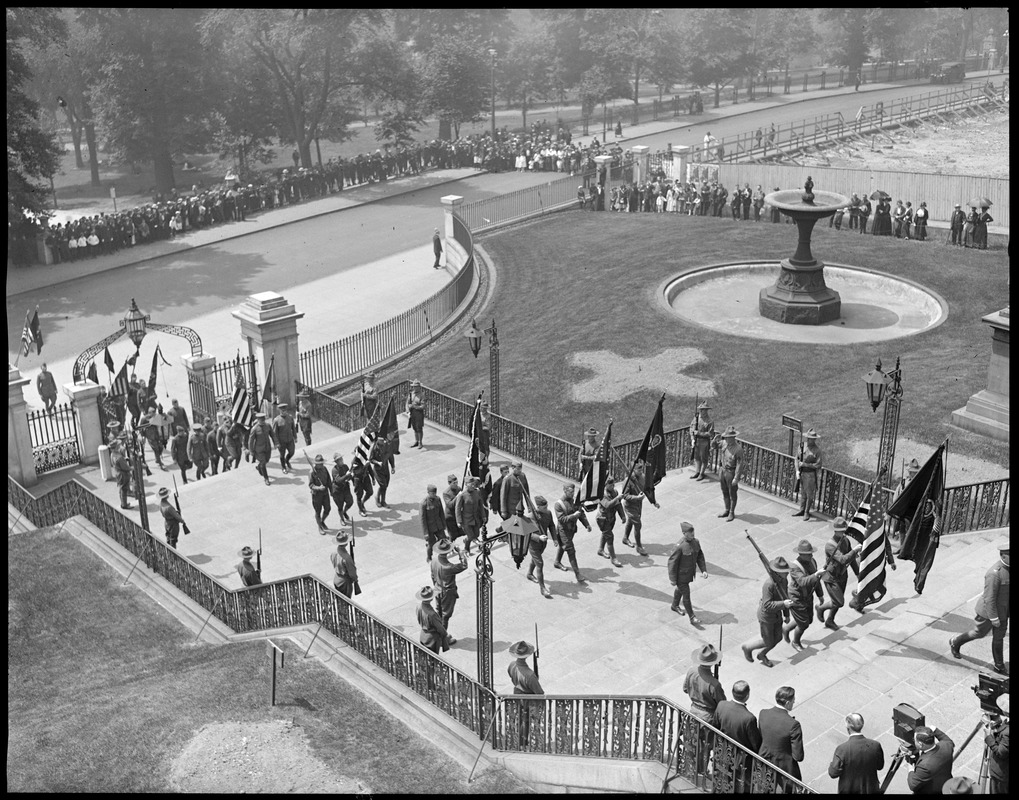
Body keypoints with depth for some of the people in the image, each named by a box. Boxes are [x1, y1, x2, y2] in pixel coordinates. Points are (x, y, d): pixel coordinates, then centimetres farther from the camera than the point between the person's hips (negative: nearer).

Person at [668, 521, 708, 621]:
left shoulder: (695, 541, -9)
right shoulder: (680, 546, -31)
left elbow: (700, 556, 5)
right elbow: (672, 562, -24)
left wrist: (704, 570, -2)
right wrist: (672, 579, -19)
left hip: (690, 573, 7)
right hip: (681, 575, -7)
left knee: (680, 589, 28)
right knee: (686, 595, 3)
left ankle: (675, 606, 51)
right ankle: (692, 617, 16)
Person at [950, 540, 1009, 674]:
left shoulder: (1007, 566, -7)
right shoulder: (994, 573, -34)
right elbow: (989, 598, -28)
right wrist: (994, 618, -22)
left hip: (1002, 609, 7)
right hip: (988, 610, -7)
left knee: (999, 637, 15)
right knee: (980, 633, 14)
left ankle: (999, 666, 28)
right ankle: (955, 643, 38)